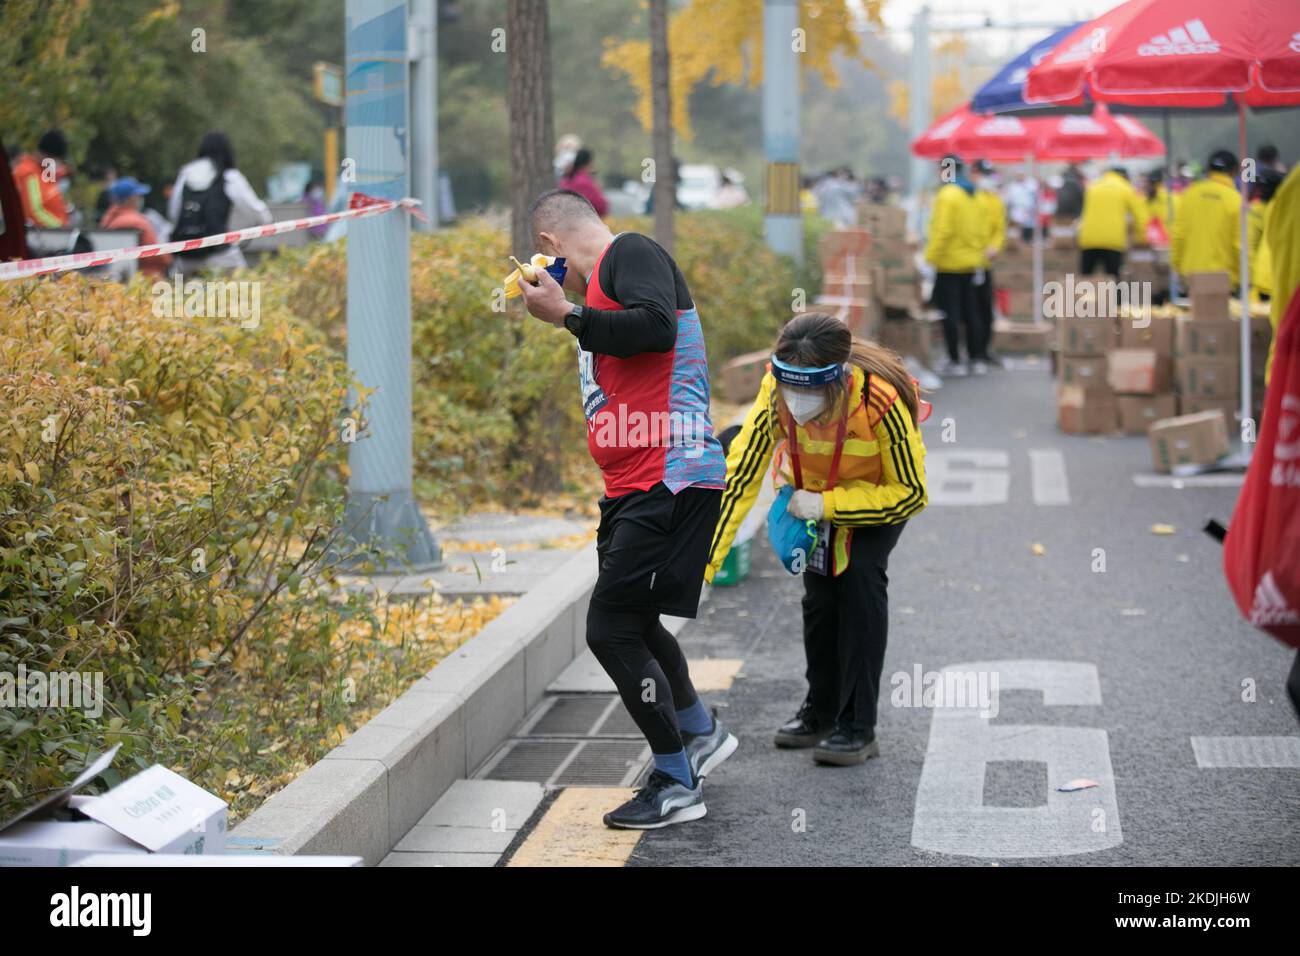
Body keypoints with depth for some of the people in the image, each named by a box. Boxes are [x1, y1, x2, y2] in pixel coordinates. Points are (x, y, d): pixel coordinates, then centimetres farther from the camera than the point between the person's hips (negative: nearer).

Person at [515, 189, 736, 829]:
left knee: (611, 627, -9)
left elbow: (656, 327, -26)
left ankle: (677, 784, 3)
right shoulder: (607, 273, 22)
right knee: (632, 621, 23)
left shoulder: (631, 252, -7)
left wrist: (567, 314, -19)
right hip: (634, 485, 11)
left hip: (668, 480, -11)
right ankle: (701, 734, 44)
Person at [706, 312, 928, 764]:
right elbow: (740, 474, -31)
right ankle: (820, 711, 24)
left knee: (859, 574, -20)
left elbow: (911, 493, -28)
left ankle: (858, 726, -11)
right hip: (815, 488, 4)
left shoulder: (881, 401, -41)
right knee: (818, 584, 1)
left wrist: (826, 505, -35)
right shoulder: (777, 391, -34)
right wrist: (704, 561, -37)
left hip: (881, 491, -3)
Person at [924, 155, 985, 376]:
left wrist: (931, 258, -19)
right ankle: (977, 360, 14)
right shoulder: (972, 196, 10)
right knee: (970, 312, 13)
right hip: (970, 264, 8)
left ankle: (955, 361, -1)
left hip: (949, 265, -8)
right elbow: (982, 232, 12)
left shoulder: (947, 195, -15)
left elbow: (942, 231, -22)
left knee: (949, 313, -1)